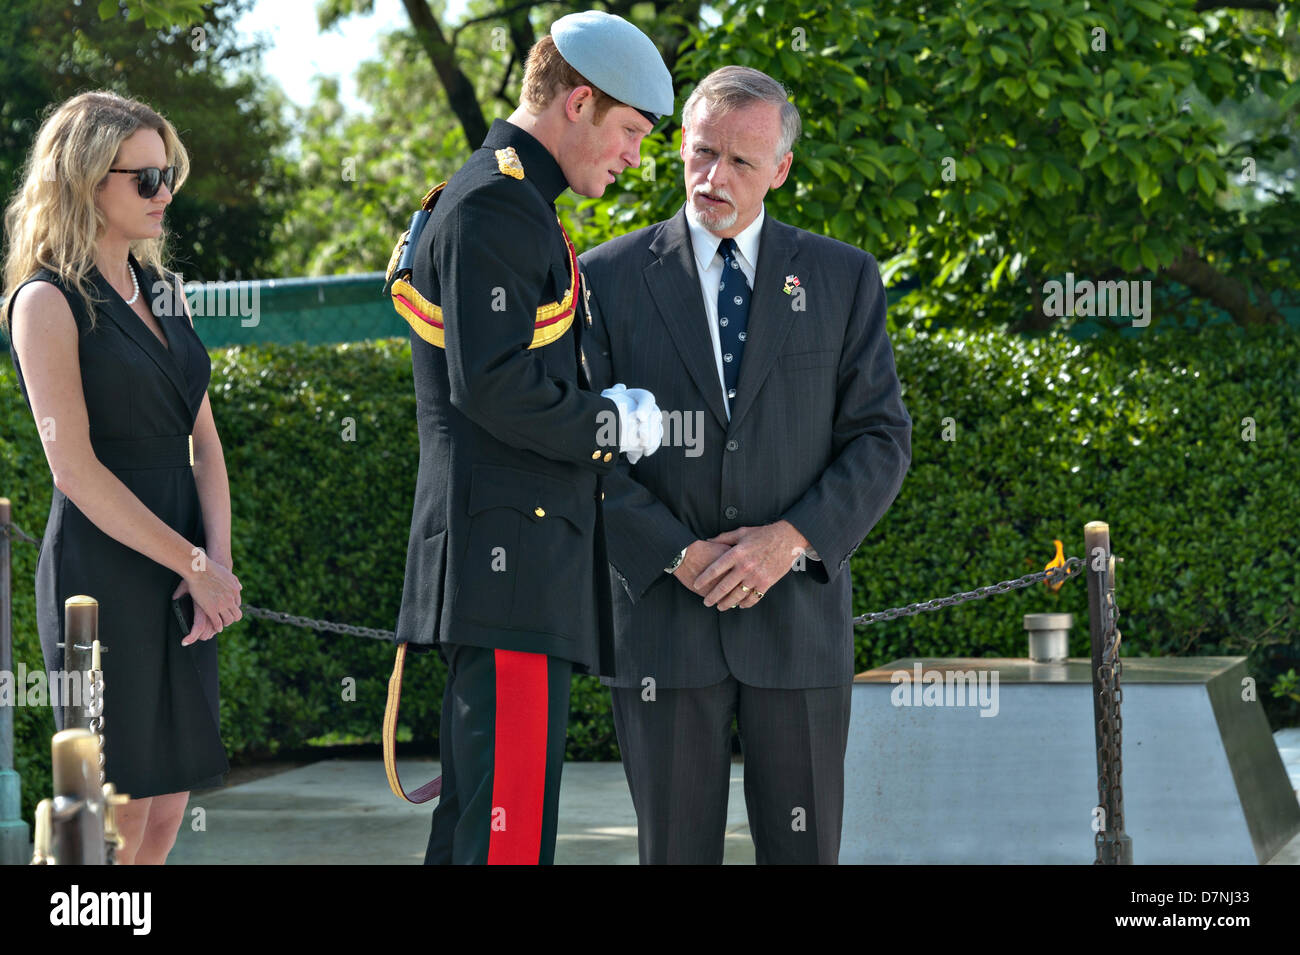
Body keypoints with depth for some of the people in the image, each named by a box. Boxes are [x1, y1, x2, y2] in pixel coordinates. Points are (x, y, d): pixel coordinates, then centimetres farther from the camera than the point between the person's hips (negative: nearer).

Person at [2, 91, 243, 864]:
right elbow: (76, 469, -14)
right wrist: (195, 565, -13)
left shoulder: (158, 291, 15)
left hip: (181, 579, 7)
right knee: (113, 824, -6)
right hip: (103, 574, -7)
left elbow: (203, 440, 12)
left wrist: (220, 561, -3)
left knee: (164, 815, 6)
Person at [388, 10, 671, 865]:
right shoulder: (494, 206, -12)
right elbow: (491, 384, -21)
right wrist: (615, 424, -9)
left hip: (524, 567, 11)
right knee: (510, 826, -12)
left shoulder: (516, 208, 23)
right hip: (509, 550, -11)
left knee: (476, 814, 12)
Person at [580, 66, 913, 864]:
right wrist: (679, 556, -11)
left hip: (797, 612, 1)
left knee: (804, 851, 3)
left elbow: (882, 439, 3)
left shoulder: (845, 279, 7)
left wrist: (790, 539, -12)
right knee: (674, 850, 3)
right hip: (662, 616, -1)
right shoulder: (608, 279, 4)